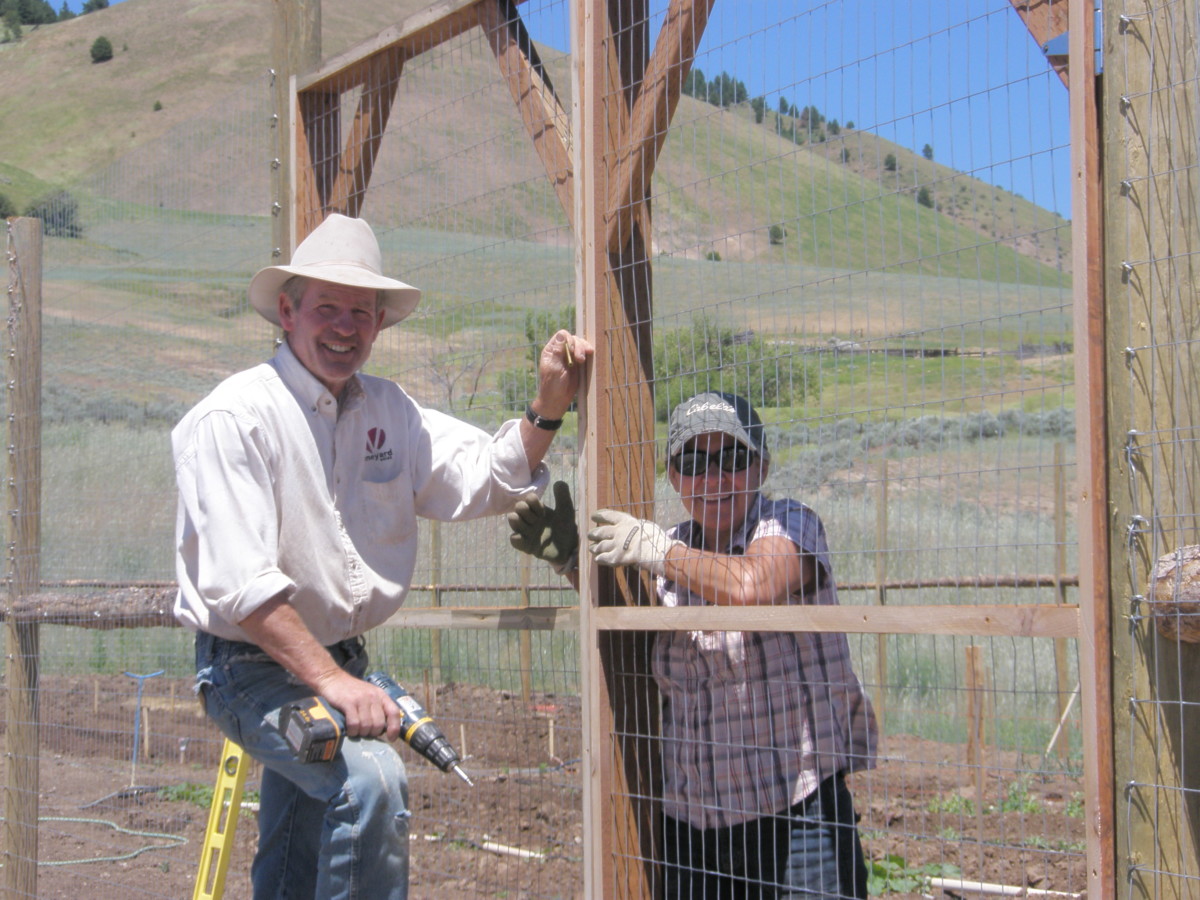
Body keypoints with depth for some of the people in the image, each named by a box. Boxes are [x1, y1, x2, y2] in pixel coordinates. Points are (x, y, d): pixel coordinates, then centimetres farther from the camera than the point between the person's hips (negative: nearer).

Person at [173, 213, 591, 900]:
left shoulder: (388, 410, 6)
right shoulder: (235, 416, -17)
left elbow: (484, 481, 2)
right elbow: (237, 582, -24)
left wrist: (549, 406, -14)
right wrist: (332, 680, -30)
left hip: (340, 661, 8)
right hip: (253, 665, -8)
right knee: (372, 778, -32)